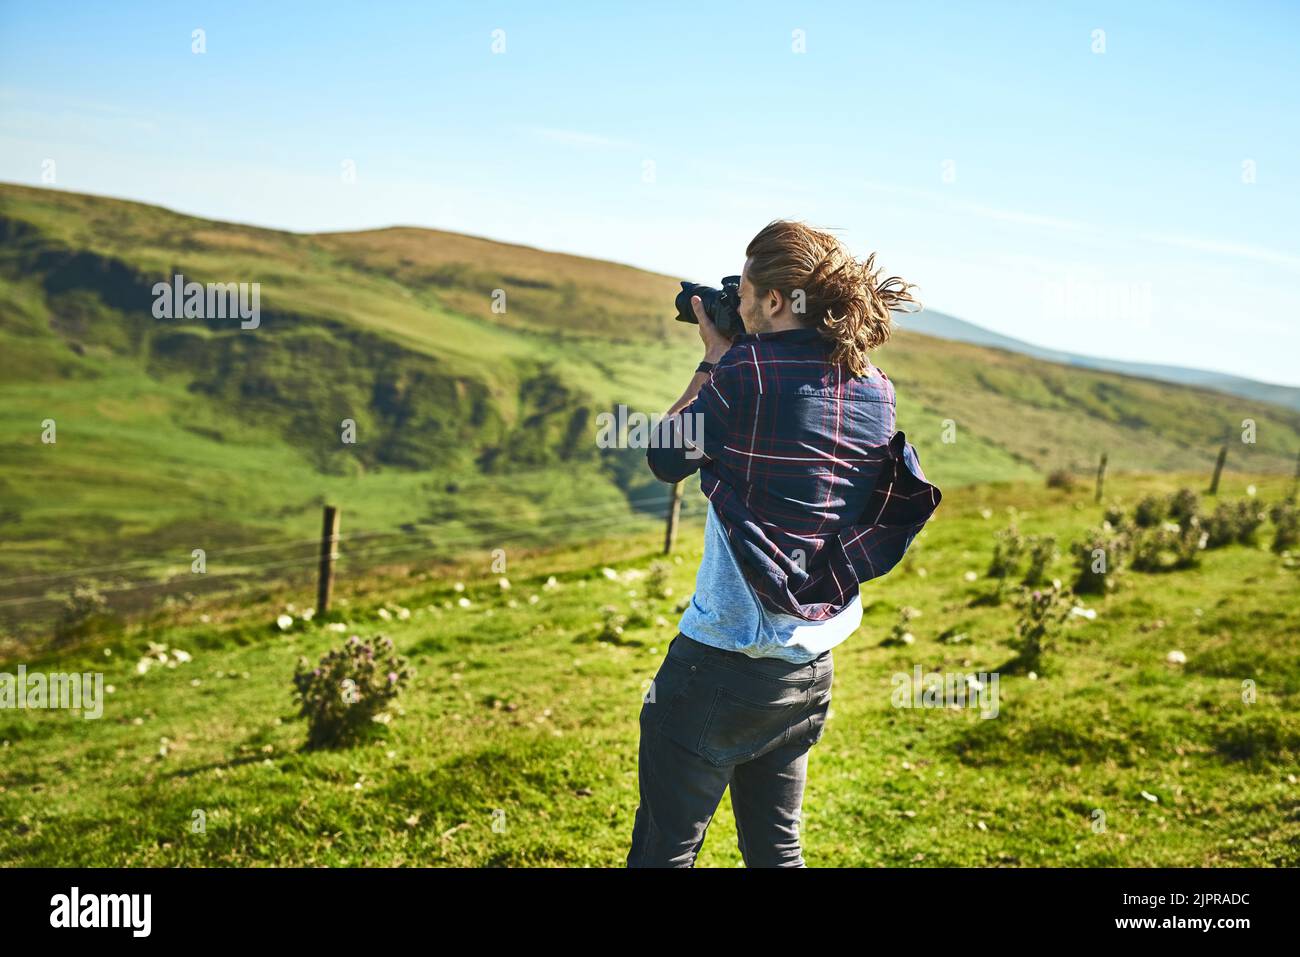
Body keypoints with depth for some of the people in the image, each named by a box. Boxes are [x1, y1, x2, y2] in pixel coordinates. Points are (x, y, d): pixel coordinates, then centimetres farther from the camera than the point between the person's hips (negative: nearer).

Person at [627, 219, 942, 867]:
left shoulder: (745, 372, -16)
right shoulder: (875, 388, 2)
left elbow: (665, 460, -1)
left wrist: (713, 360, 7)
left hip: (724, 662, -7)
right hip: (814, 667, 7)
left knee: (664, 851, 6)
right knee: (775, 850, 21)